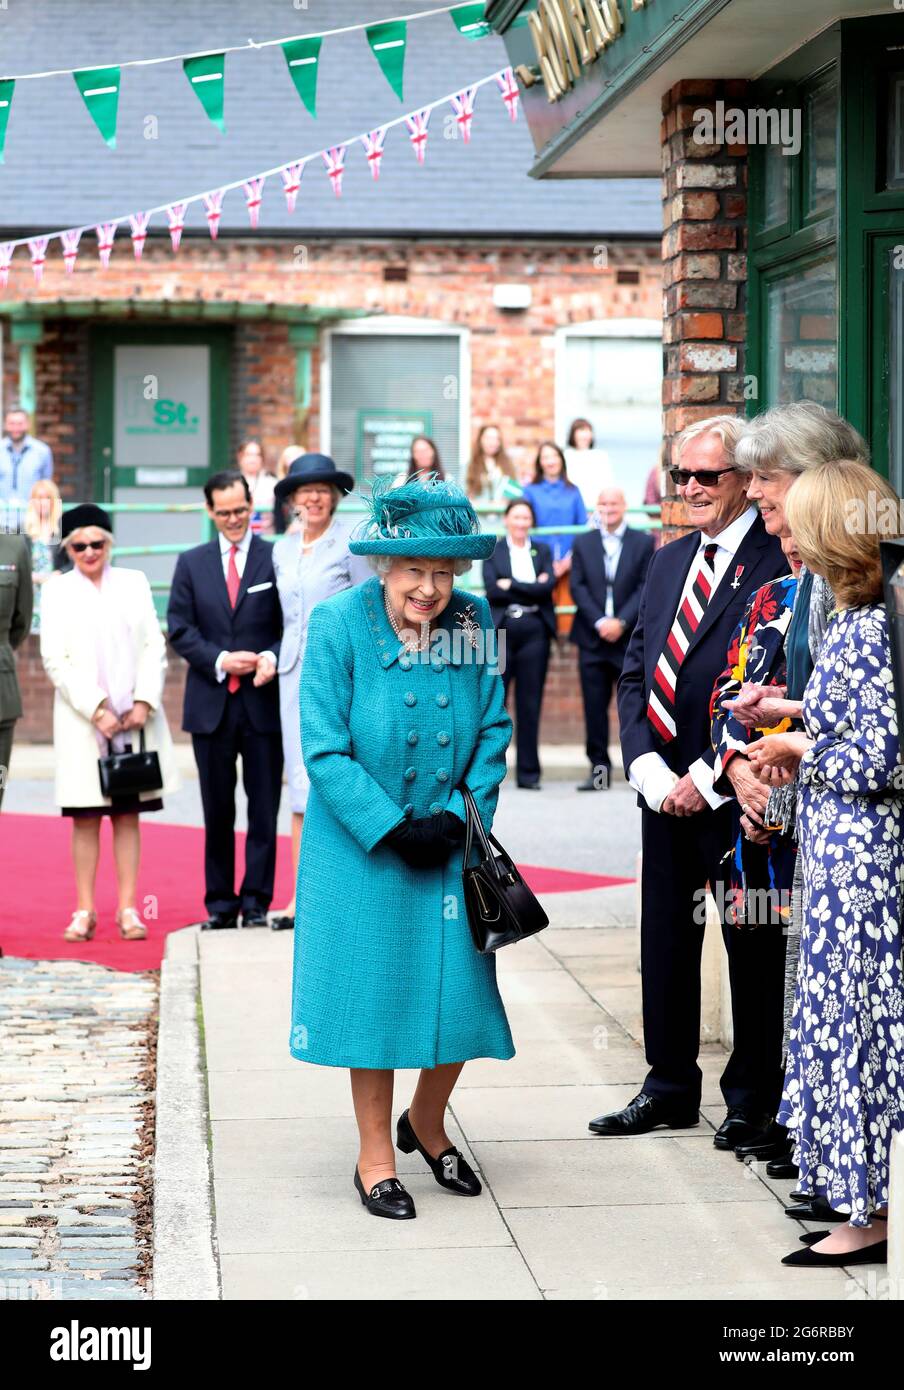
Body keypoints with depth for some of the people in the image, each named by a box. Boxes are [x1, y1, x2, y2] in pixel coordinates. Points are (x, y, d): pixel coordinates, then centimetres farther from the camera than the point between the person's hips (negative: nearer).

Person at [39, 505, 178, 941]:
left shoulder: (134, 582, 10)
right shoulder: (57, 590, 5)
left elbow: (155, 647, 6)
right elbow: (55, 660, -2)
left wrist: (144, 702, -8)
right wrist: (96, 709, -12)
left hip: (135, 719, 1)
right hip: (81, 721, -1)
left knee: (128, 814, 3)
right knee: (85, 818, 1)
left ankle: (128, 910, 4)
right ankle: (84, 912, 5)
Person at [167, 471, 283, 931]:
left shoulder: (276, 558, 1)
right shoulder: (191, 563, 9)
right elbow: (180, 628, 5)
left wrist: (273, 657, -19)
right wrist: (220, 660, -10)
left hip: (264, 702, -2)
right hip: (211, 703, 2)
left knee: (264, 807, 1)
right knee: (217, 810, 8)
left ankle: (256, 901, 7)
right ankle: (220, 902, 14)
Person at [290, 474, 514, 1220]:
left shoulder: (475, 622, -4)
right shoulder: (339, 623, -12)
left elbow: (493, 733, 2)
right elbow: (325, 750, -13)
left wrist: (459, 817, -10)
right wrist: (392, 830, -17)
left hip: (451, 844, 3)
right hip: (363, 848, -3)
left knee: (460, 989, 4)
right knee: (373, 991, 5)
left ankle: (426, 1122, 32)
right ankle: (376, 1157, 22)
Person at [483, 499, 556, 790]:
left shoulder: (542, 551, 14)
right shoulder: (492, 551, 8)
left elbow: (548, 586, -3)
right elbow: (492, 590, -6)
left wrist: (510, 585, -7)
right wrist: (532, 589, -8)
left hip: (534, 631, 2)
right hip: (501, 629, -2)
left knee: (530, 703, 3)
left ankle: (528, 771, 7)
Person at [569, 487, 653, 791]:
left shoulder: (643, 542, 5)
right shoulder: (582, 543, 11)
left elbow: (645, 587, -2)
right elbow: (578, 587, 4)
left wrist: (621, 622, -12)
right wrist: (599, 622, -9)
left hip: (630, 637, -2)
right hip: (592, 638, 2)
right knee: (595, 707, 1)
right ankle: (599, 768, 6)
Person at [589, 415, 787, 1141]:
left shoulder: (778, 563, -11)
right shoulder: (668, 562, 13)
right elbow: (635, 672, 13)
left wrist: (708, 778, -15)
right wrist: (649, 769, -1)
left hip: (737, 794, -7)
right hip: (665, 789, 7)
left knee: (752, 945, 5)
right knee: (666, 943, 14)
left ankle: (753, 1096, 18)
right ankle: (670, 1088, 26)